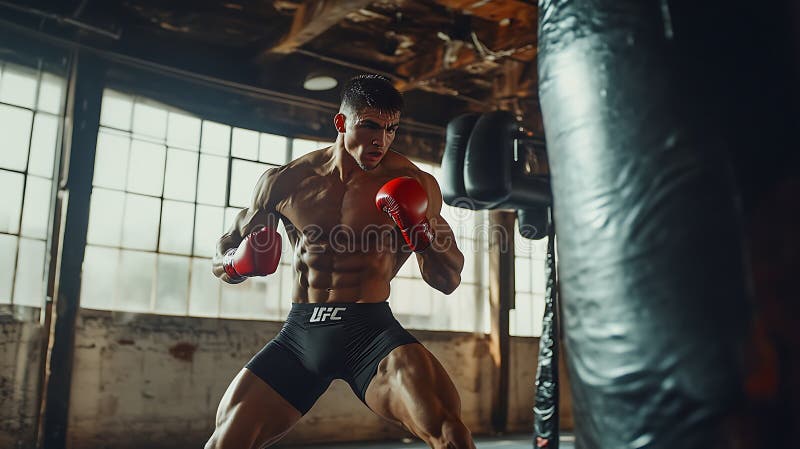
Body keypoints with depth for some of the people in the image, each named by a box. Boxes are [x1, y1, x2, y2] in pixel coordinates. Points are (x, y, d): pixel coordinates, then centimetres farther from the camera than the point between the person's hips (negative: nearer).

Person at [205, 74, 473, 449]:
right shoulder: (284, 182, 2)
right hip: (300, 333, 3)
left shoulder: (413, 186, -3)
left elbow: (448, 282, 3)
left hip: (370, 333, -2)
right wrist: (233, 264, -8)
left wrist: (427, 235, -18)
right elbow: (227, 246, 16)